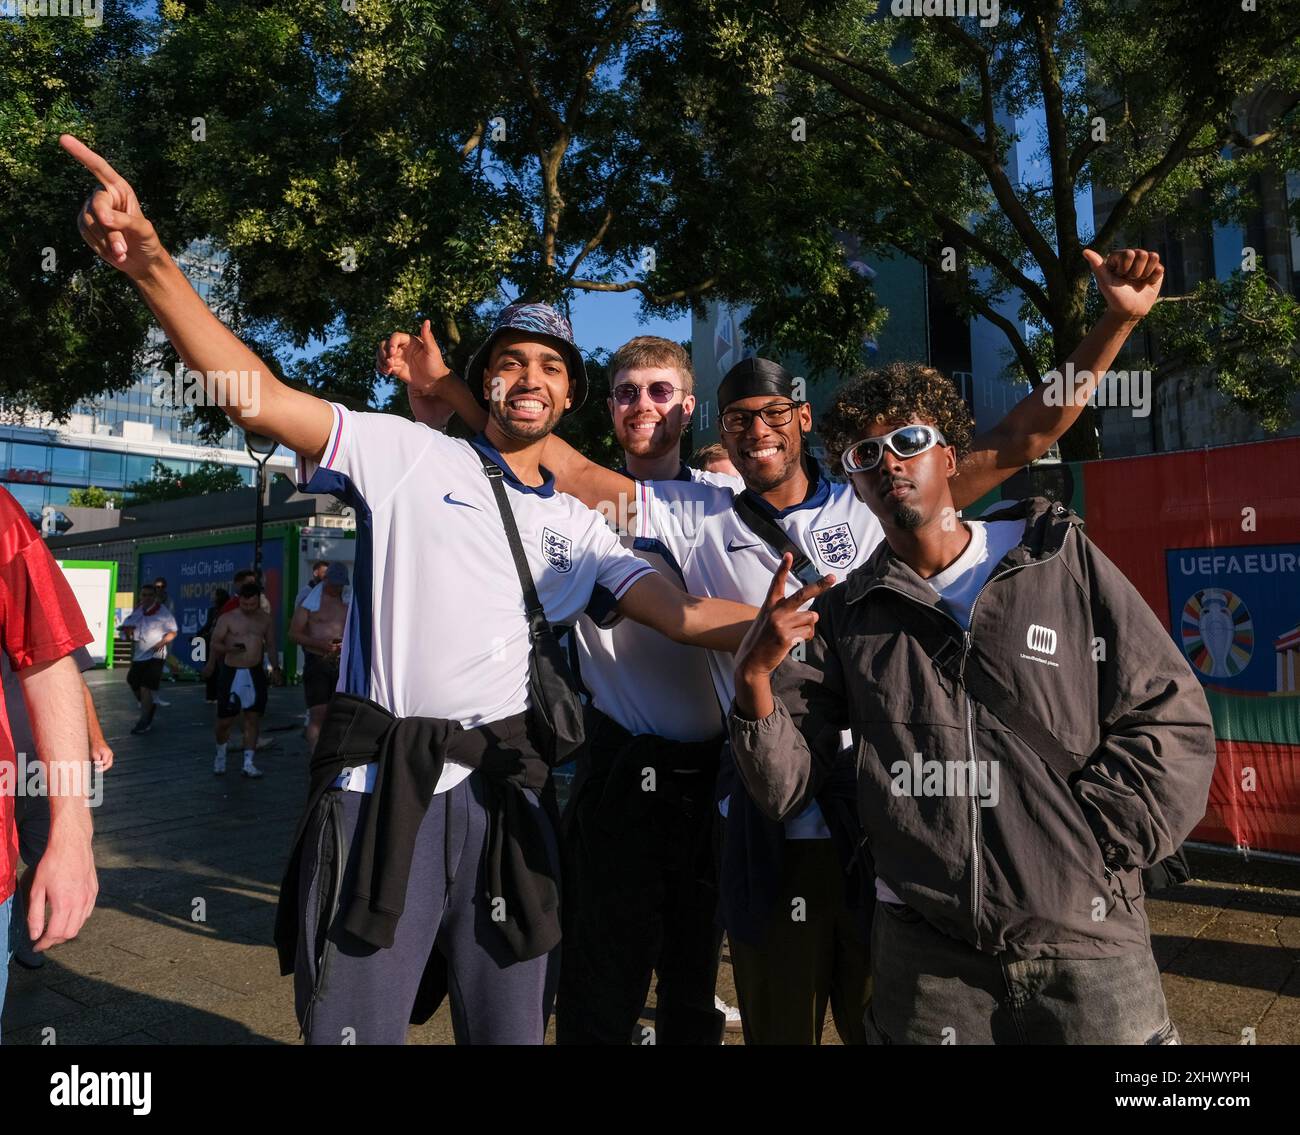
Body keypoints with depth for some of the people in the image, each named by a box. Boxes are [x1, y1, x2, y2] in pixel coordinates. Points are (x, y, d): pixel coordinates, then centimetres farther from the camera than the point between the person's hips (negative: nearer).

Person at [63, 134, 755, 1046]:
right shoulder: (409, 455, 3)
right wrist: (150, 259, -17)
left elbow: (682, 614, 5)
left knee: (509, 1031, 14)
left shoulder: (577, 528, 14)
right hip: (383, 784, -3)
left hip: (507, 799, 4)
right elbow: (257, 396, -6)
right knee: (354, 1028, 4)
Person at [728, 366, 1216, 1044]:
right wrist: (754, 676, -17)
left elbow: (1173, 720, 0)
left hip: (1086, 938, 0)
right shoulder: (843, 616, 3)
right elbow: (785, 788, -1)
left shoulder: (1062, 560, 0)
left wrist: (1089, 854, -7)